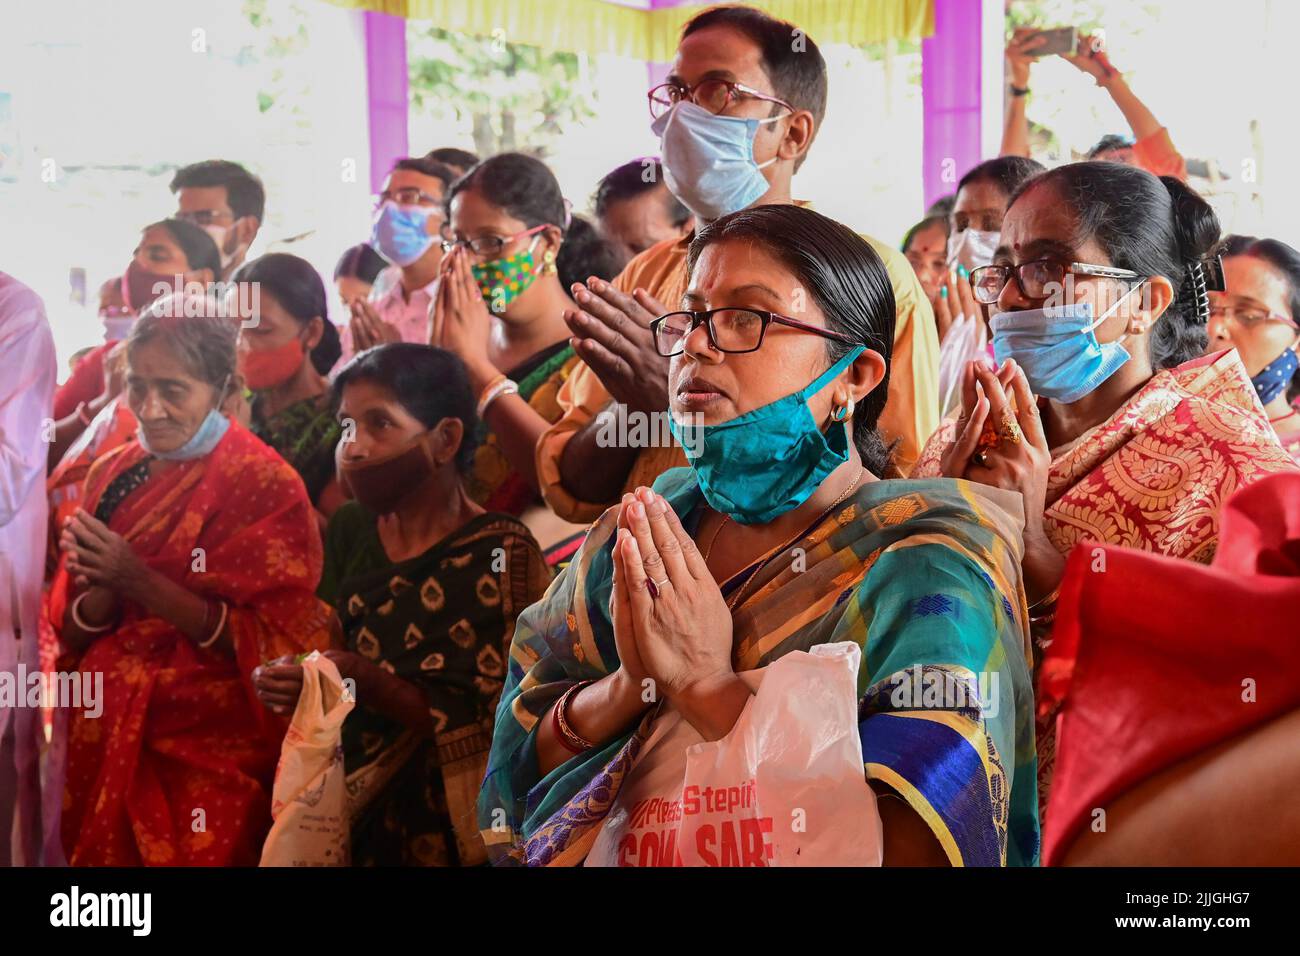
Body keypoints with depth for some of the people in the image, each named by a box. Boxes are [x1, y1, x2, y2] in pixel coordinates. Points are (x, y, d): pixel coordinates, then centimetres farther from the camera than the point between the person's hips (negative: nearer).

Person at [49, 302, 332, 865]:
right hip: (105, 739, 5)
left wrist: (140, 581, -21)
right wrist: (104, 589, -17)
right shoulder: (112, 474, 6)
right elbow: (71, 630, 5)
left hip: (208, 755, -5)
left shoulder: (262, 483, -12)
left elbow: (275, 640, -17)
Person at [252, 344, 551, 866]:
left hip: (439, 828, -3)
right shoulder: (349, 531, 7)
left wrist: (367, 683, -23)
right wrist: (288, 678, -7)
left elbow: (494, 731, -14)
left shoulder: (502, 555, -10)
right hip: (338, 815, 3)